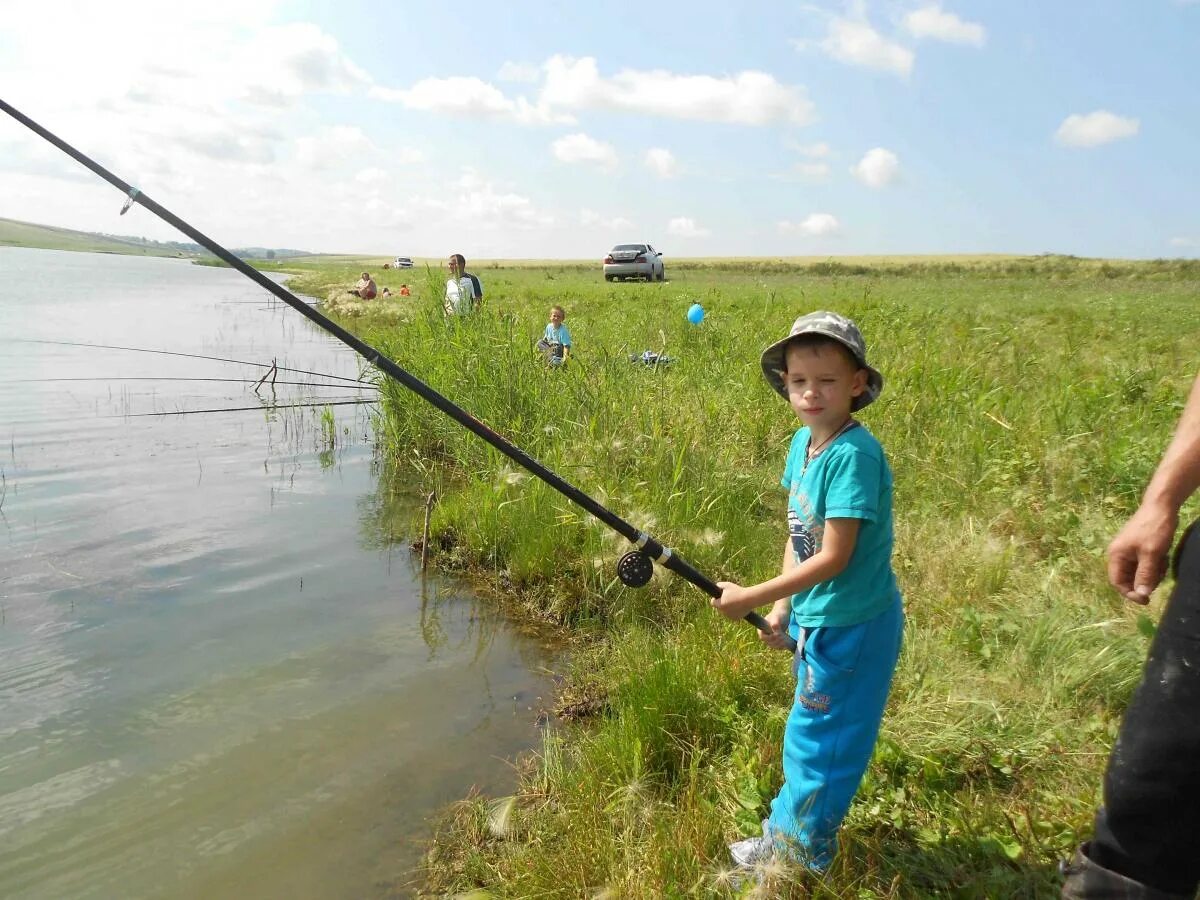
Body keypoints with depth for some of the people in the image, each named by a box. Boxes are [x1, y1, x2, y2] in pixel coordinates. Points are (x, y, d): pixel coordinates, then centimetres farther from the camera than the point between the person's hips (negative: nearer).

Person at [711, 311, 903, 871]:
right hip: (815, 617, 8)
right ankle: (796, 825, 45)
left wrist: (751, 598, -22)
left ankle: (798, 852, 30)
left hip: (851, 626, -8)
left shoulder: (854, 455, -26)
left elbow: (833, 558, -26)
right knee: (812, 731, 24)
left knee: (816, 740, 9)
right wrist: (782, 609, 3)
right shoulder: (803, 441, 0)